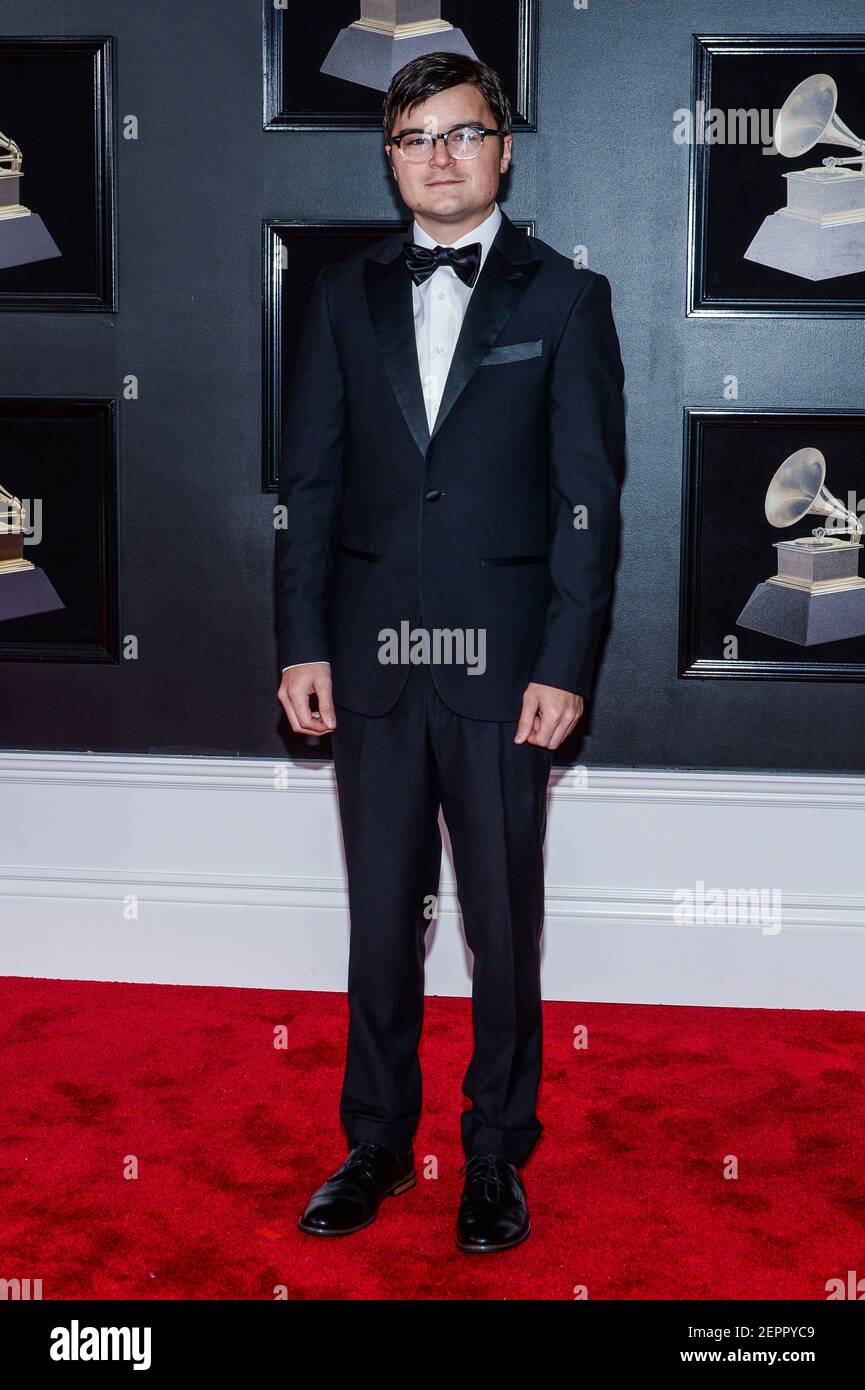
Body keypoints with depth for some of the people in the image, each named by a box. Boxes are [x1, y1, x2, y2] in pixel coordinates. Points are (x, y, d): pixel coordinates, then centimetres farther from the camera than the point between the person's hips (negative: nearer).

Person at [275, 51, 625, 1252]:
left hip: (503, 662, -2)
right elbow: (310, 478, 8)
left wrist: (565, 666, -10)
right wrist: (303, 643, 1)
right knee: (381, 918, 11)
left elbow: (589, 495, -3)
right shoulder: (347, 298, 10)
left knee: (503, 924, 7)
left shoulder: (564, 299, 2)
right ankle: (377, 1142, 27)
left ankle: (497, 1155, 23)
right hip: (372, 658, 3)